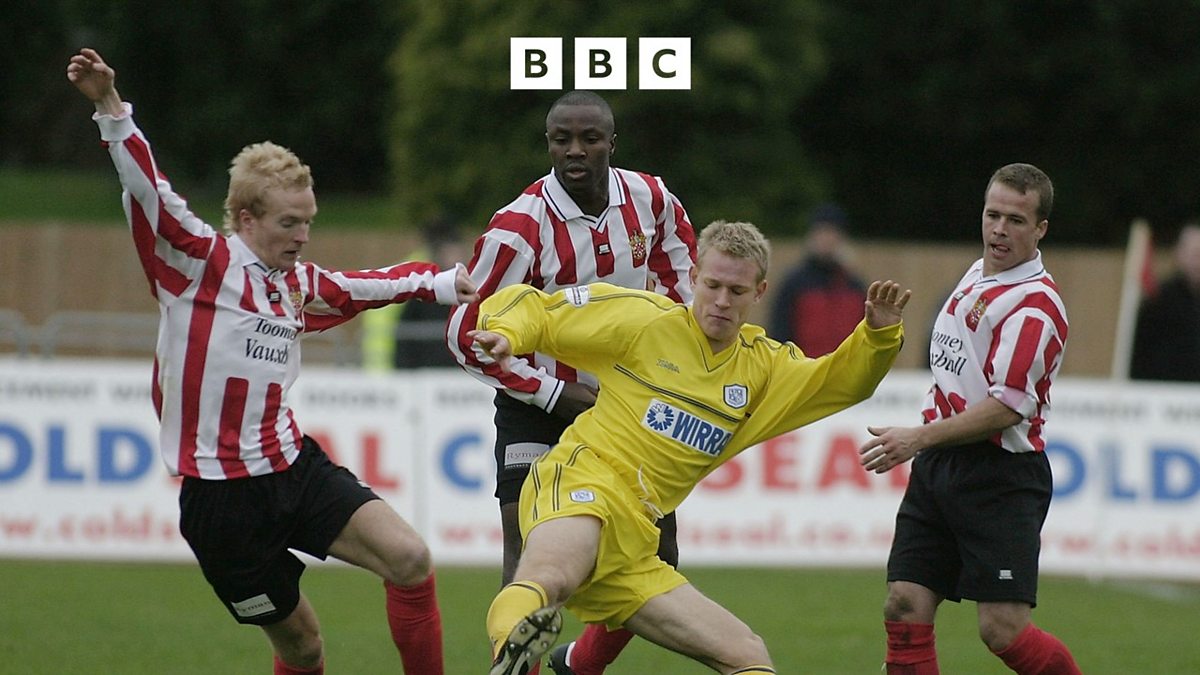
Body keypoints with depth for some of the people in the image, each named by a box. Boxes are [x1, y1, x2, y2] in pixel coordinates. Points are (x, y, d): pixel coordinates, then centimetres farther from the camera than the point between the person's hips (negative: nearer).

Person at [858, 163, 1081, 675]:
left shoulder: (1034, 304, -14)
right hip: (939, 470, 8)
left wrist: (920, 439, -21)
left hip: (1001, 475, -8)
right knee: (905, 609, -3)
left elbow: (1009, 405, -21)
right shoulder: (977, 275, 15)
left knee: (1003, 630, -12)